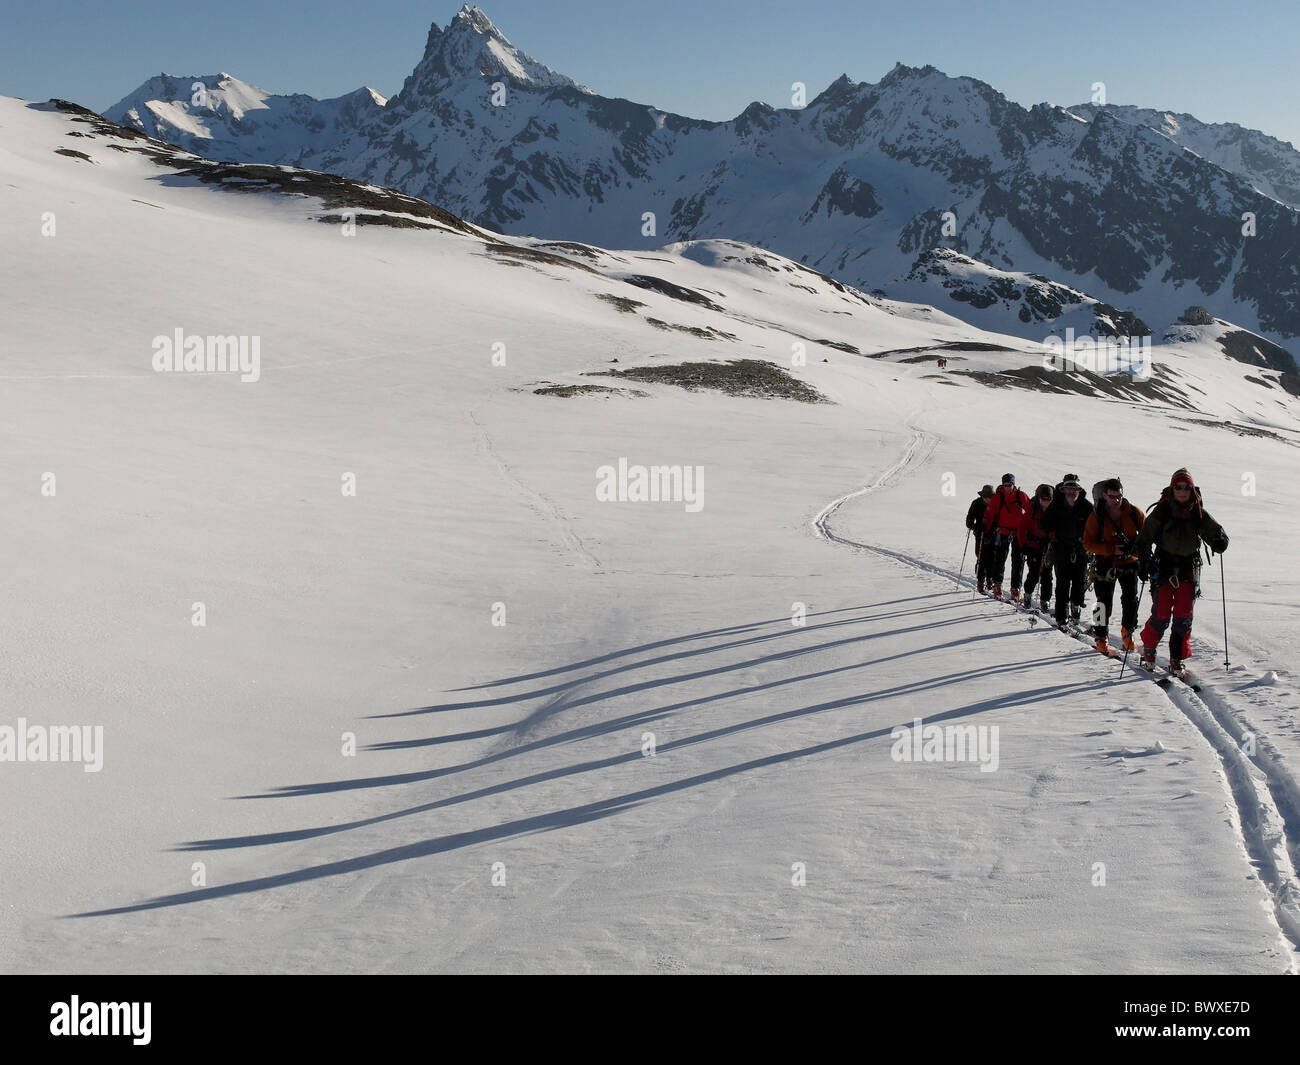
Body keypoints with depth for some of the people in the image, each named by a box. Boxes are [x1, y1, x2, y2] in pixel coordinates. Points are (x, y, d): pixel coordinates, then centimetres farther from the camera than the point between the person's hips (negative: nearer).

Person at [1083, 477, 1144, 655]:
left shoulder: (1133, 513, -3)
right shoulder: (1097, 517, -8)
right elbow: (1088, 544, -10)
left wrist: (1136, 546, -13)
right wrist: (1112, 549, -22)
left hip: (1129, 562, 2)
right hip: (1105, 563, -2)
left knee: (1131, 600, 2)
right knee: (1104, 603, -4)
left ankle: (1127, 631, 25)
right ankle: (1101, 637, 9)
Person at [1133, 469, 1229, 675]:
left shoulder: (1199, 514, 3)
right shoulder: (1161, 512, -4)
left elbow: (1214, 531, 3)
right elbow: (1145, 538, -3)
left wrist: (1220, 542, -20)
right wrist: (1144, 561, -15)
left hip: (1188, 567, 2)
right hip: (1163, 567, -2)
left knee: (1183, 616, -4)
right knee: (1161, 614, -7)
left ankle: (1177, 660, 4)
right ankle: (1148, 650, 18)